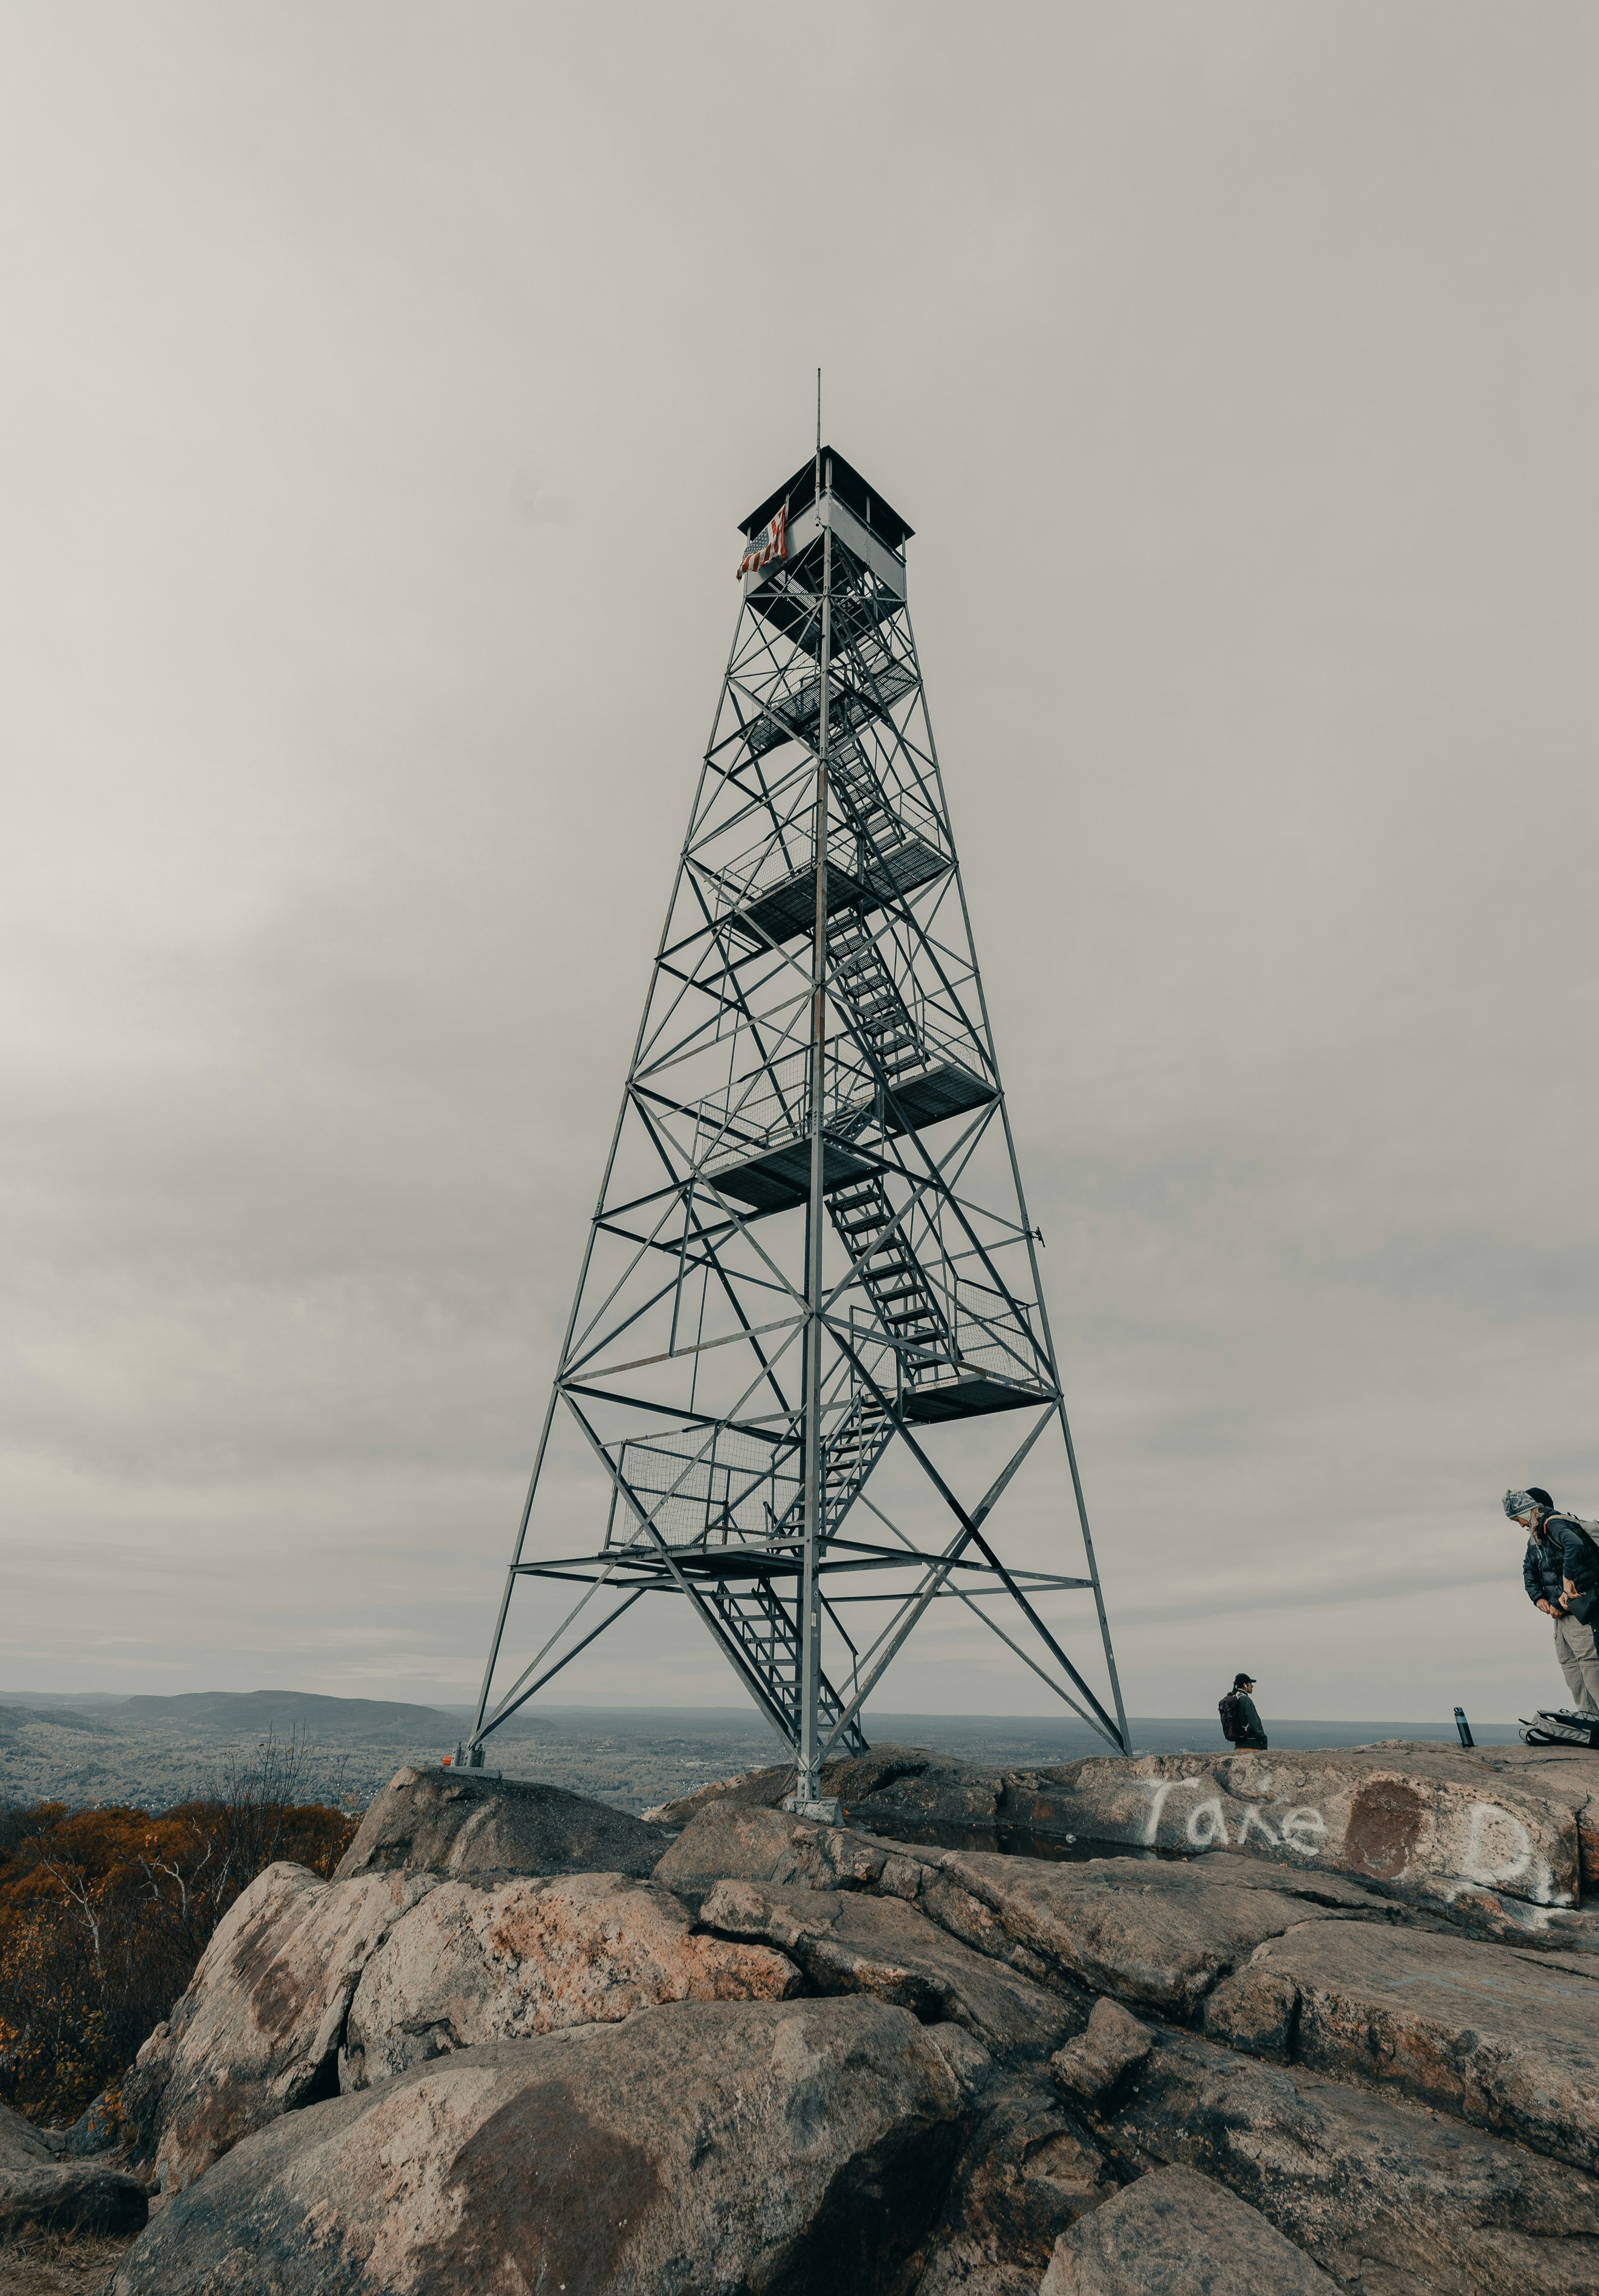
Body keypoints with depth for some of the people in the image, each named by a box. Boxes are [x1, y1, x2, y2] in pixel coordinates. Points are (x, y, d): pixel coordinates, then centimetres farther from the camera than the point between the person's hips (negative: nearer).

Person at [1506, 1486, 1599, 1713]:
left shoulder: (1554, 1524, -16)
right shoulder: (1535, 1537, 15)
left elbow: (1575, 1545, -38)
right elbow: (1529, 1570, 14)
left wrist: (1568, 1579, -38)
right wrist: (1539, 1598, -1)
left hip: (1579, 1606, -10)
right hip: (1561, 1609, 10)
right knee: (1567, 1662, 11)